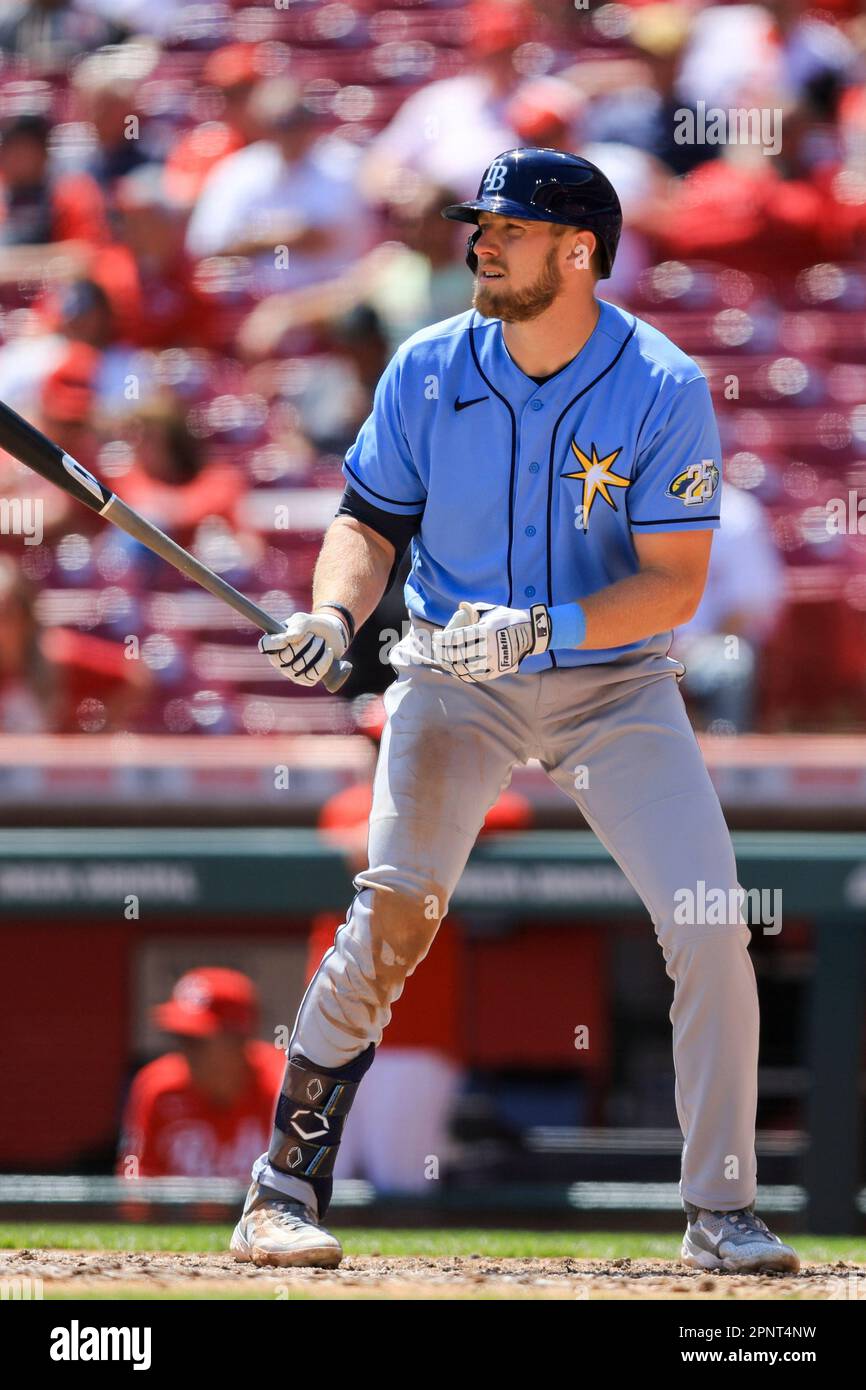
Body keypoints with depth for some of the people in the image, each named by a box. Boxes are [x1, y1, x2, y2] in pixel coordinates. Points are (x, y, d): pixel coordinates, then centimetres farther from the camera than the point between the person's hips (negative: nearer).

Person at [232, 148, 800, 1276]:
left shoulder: (664, 391, -13)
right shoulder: (428, 371, -5)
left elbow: (675, 584, -17)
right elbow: (371, 520, 4)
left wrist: (543, 627, -31)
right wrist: (334, 614, -17)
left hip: (616, 685, 0)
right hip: (455, 681, 0)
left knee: (712, 925, -12)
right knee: (395, 907, -21)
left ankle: (721, 1211, 2)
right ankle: (285, 1192, -14)